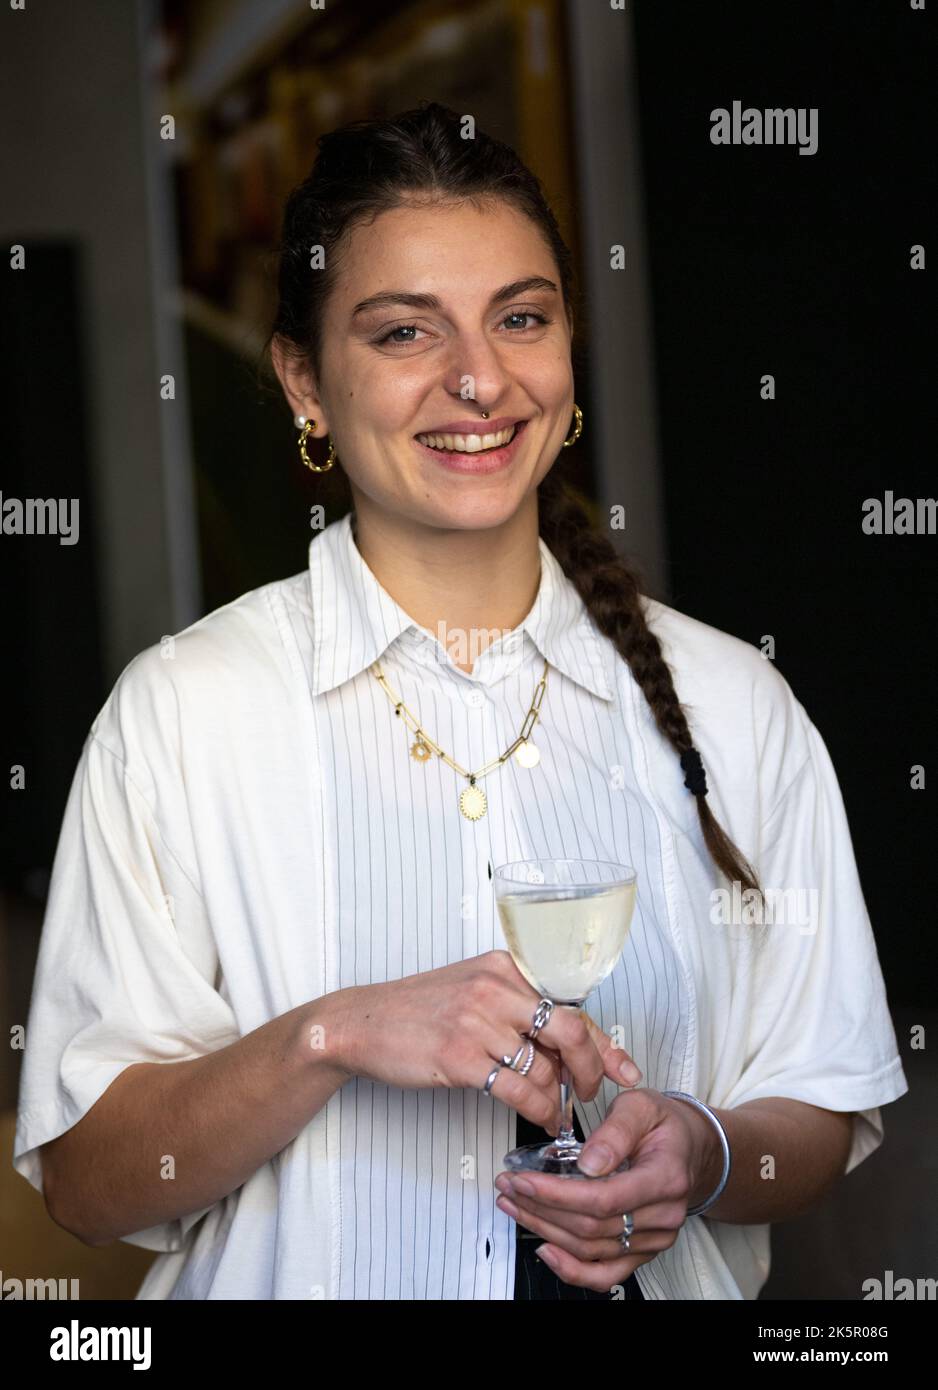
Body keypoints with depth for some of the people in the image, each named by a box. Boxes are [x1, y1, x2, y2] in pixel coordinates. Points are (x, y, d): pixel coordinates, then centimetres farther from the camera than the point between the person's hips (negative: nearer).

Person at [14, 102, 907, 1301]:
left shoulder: (729, 701, 4)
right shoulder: (179, 709, -3)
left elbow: (826, 1121, 9)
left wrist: (702, 1157, -10)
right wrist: (334, 1035, -18)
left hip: (656, 1283, 2)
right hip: (303, 1286, -2)